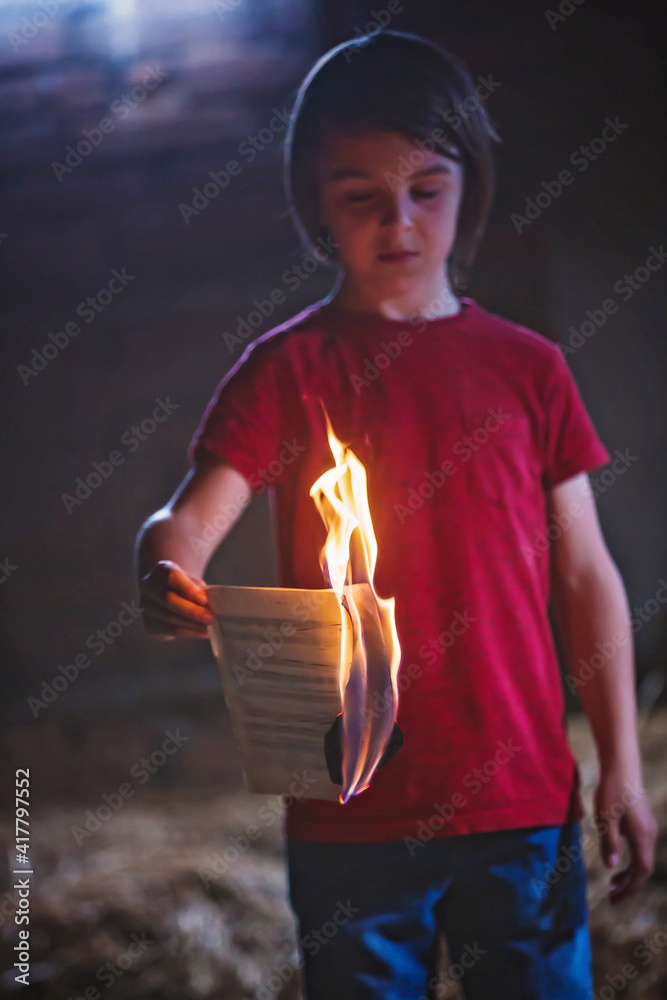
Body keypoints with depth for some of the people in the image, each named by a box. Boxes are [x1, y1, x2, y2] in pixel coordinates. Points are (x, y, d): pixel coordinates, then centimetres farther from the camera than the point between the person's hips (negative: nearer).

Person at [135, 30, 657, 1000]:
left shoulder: (527, 367, 6)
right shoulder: (288, 367, 1)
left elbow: (585, 574, 8)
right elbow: (189, 519, -12)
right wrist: (169, 576, -35)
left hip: (525, 801, 2)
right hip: (352, 811, -1)